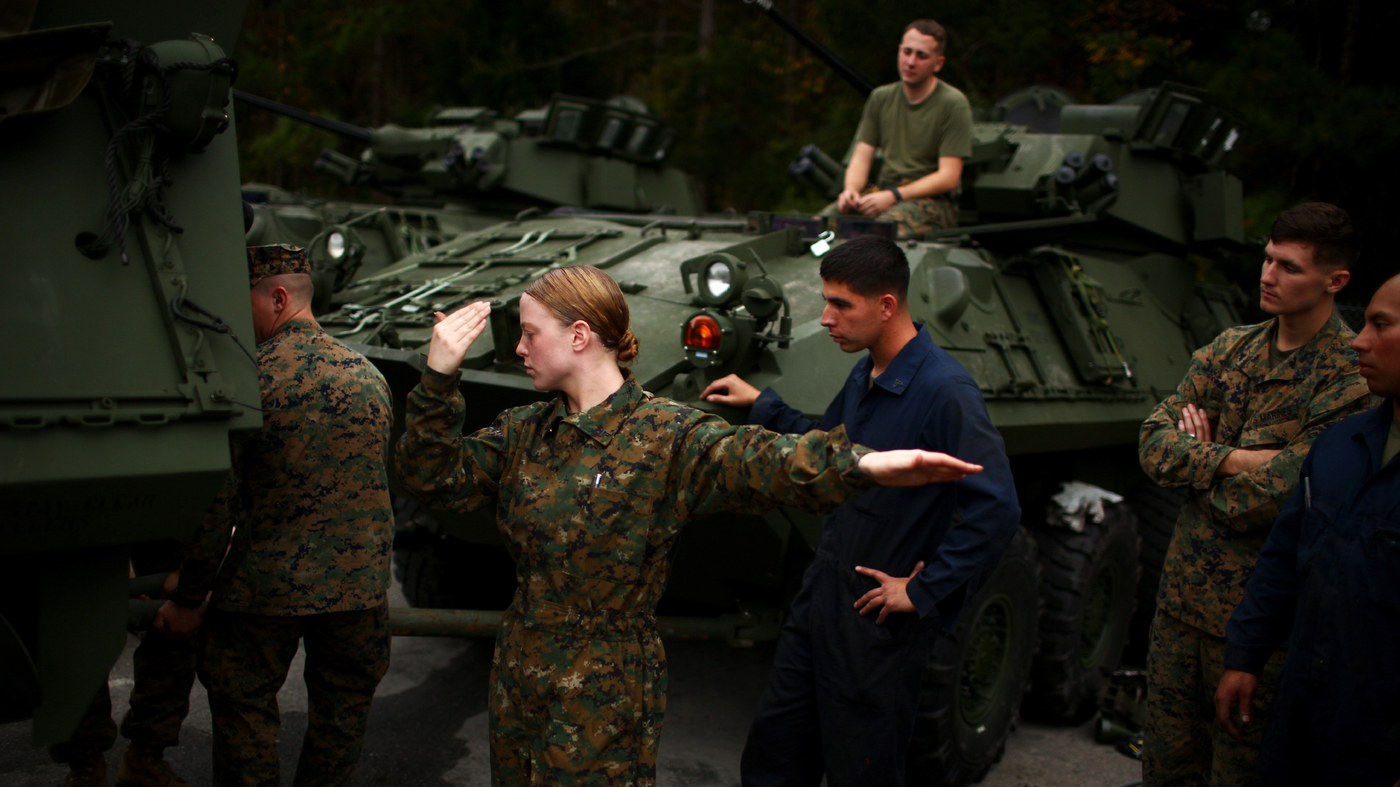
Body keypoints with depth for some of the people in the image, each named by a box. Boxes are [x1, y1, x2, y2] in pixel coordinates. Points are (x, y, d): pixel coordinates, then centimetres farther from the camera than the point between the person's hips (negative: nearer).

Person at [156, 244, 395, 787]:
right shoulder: (369, 376, 5)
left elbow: (216, 501, -12)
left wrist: (187, 598, -3)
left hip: (265, 584, -4)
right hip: (359, 582, 5)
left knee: (243, 711, 11)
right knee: (341, 710, 16)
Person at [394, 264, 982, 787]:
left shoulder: (665, 437, -15)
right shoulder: (524, 432, 4)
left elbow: (759, 461, -31)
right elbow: (435, 479, 2)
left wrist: (864, 464, -49)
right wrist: (438, 381, -12)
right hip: (517, 680, 6)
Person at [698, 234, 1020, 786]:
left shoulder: (944, 389, -22)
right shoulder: (864, 376, 6)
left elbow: (996, 510, -27)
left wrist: (923, 590, -22)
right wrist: (761, 405, 17)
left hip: (882, 623, -8)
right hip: (821, 596, 8)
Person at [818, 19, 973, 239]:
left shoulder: (954, 104, -3)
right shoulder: (880, 98, 14)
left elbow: (948, 177, -10)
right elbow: (861, 157, 12)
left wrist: (893, 196, -20)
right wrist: (851, 189, -11)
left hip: (932, 199, -4)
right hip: (882, 190, 4)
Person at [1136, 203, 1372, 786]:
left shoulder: (1352, 377, -15)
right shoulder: (1230, 349, 6)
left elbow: (1263, 501, -21)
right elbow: (1153, 443, -3)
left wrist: (1198, 457, -6)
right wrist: (1232, 461, -17)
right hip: (1182, 597, 6)